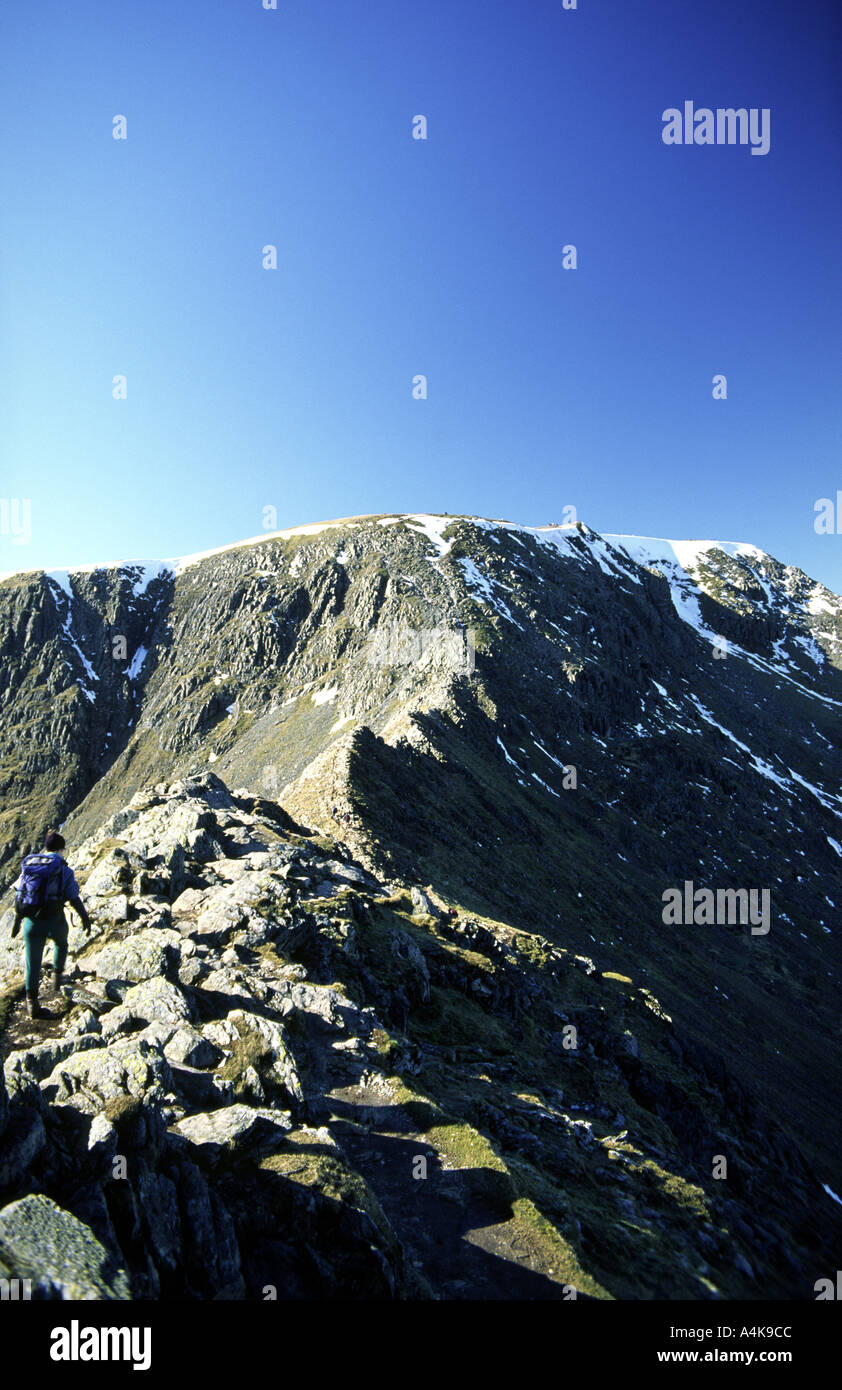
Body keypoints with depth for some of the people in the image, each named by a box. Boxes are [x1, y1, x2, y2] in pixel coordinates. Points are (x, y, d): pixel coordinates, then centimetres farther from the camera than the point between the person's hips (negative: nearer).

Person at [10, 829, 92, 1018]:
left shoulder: (28, 865, 7)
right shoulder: (64, 869, -7)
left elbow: (19, 896, 12)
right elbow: (74, 898, -7)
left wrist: (17, 920, 23)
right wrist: (85, 917, 7)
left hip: (31, 921, 3)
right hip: (54, 921, -3)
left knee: (32, 962, 10)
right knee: (61, 944, 31)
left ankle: (31, 1002, 11)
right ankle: (57, 974, 22)